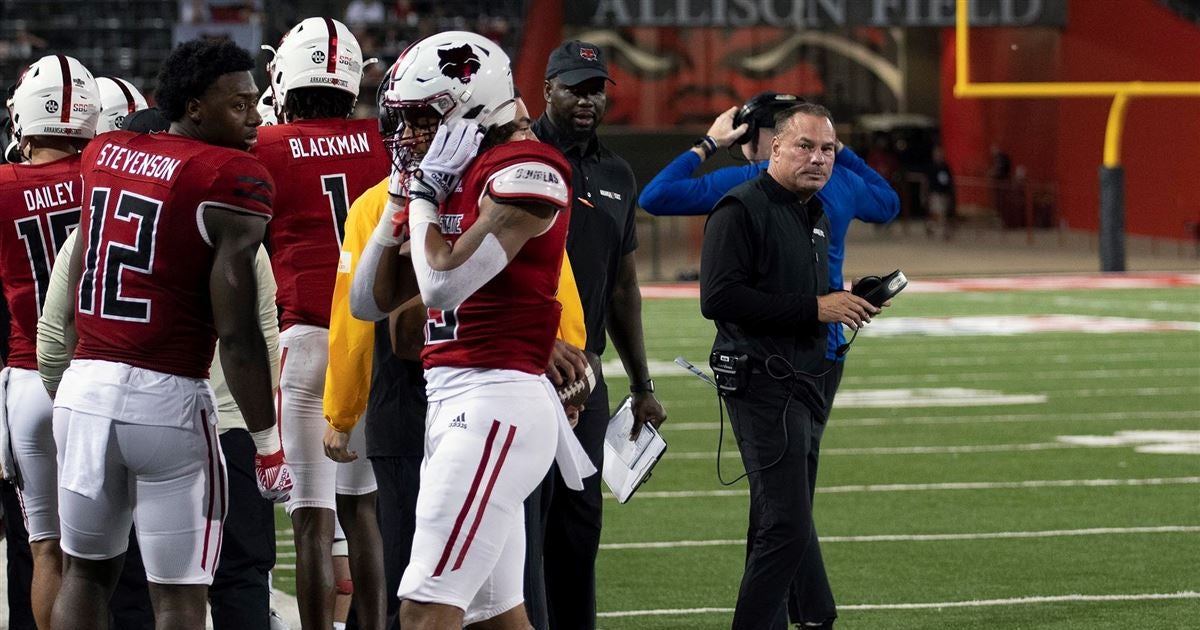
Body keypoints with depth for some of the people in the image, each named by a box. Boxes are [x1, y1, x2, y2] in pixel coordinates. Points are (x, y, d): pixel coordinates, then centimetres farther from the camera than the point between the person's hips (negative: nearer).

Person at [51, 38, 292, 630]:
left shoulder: (104, 155, 10)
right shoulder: (234, 180, -10)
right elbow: (237, 334, -12)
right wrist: (268, 445, -6)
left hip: (84, 385, 6)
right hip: (167, 398, -6)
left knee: (86, 571, 20)